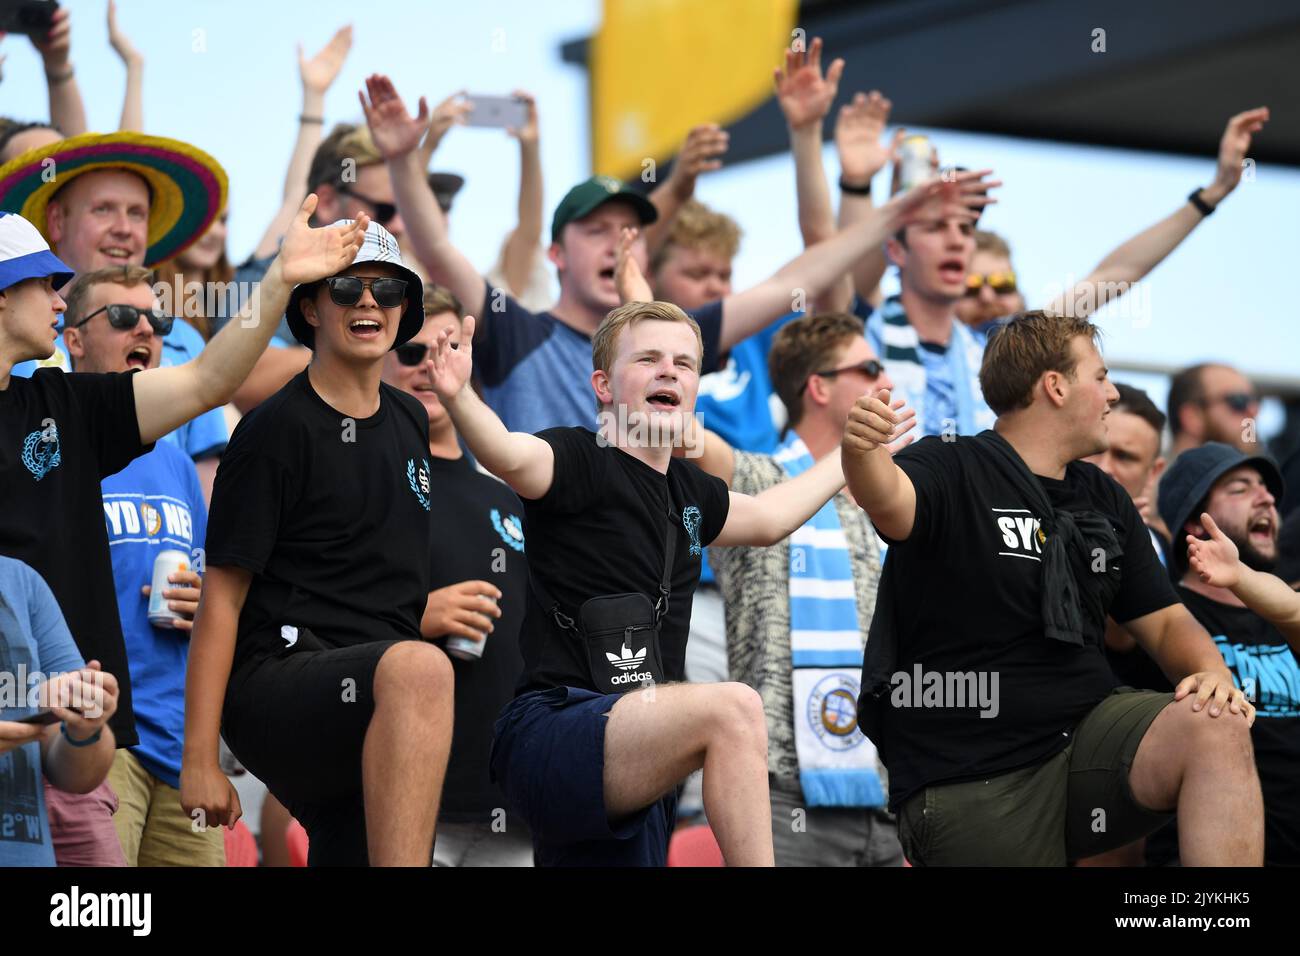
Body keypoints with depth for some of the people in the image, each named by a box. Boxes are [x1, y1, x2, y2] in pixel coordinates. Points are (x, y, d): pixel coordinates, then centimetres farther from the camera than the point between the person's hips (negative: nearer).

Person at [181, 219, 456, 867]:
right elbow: (222, 596, -7)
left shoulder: (411, 420, 18)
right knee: (417, 668, -36)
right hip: (277, 683, -8)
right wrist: (199, 759, -11)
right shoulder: (276, 431, -3)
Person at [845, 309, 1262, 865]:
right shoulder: (954, 471, -6)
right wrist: (862, 450, -53)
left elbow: (1165, 623, 16)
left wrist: (1212, 673, -7)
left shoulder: (1105, 500, 15)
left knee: (1217, 730, -22)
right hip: (969, 777, -5)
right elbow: (888, 498, -28)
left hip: (1088, 733, 5)